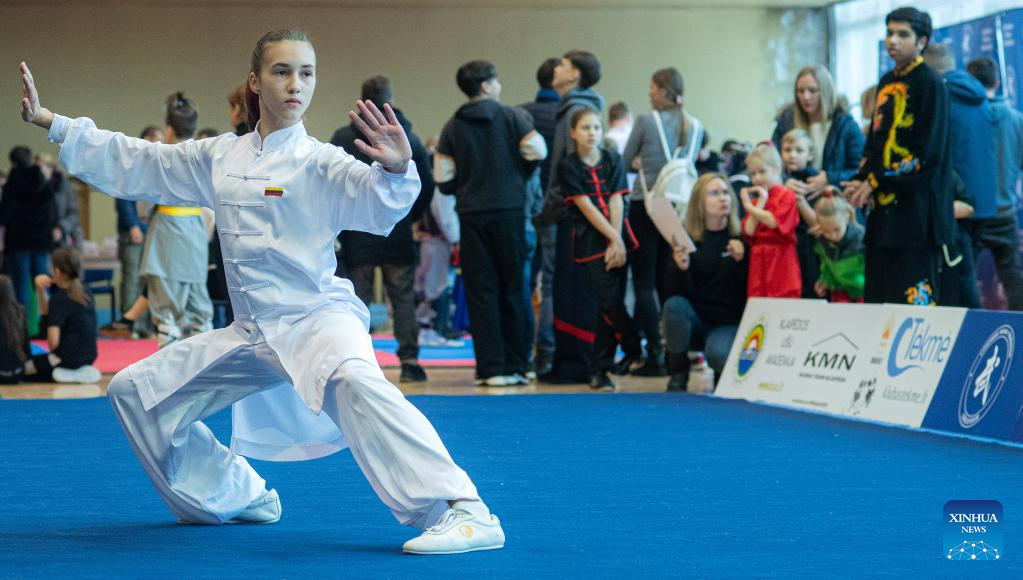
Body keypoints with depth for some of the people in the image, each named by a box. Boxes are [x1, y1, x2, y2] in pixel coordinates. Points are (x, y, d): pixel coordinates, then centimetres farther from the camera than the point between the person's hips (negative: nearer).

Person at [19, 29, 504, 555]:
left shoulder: (320, 163, -9)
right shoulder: (219, 157, 7)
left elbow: (378, 203, -27)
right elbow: (130, 161, 18)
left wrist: (395, 170, -49)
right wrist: (49, 121, 18)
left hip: (316, 317, -7)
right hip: (250, 333, 7)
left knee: (353, 381, -41)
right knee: (135, 391, 15)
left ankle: (462, 511, -46)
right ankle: (236, 496, 31)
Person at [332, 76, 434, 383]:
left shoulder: (342, 138, -2)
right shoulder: (409, 138, 3)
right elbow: (427, 185, 3)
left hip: (356, 235, -1)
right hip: (398, 235, 1)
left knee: (358, 299, 5)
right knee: (403, 298, 6)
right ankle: (409, 361, 1)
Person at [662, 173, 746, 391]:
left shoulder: (741, 238, -3)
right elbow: (676, 293, -6)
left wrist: (741, 260, -22)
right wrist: (682, 268, -26)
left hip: (728, 324, -2)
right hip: (693, 322, 2)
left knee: (718, 354, -34)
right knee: (674, 305, -31)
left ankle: (724, 374, 5)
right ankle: (678, 376, -10)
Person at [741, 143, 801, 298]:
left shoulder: (786, 196, -2)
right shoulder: (754, 200, 17)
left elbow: (774, 221, -16)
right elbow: (749, 230, 4)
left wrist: (750, 208, -4)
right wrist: (760, 202, -2)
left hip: (780, 262, -5)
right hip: (759, 263, 6)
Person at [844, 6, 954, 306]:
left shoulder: (930, 84, -7)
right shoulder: (887, 84, 17)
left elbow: (928, 153, -14)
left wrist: (875, 182, -11)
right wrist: (860, 181, 4)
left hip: (916, 209, -8)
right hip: (884, 208, 8)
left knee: (915, 297, -10)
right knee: (877, 298, 7)